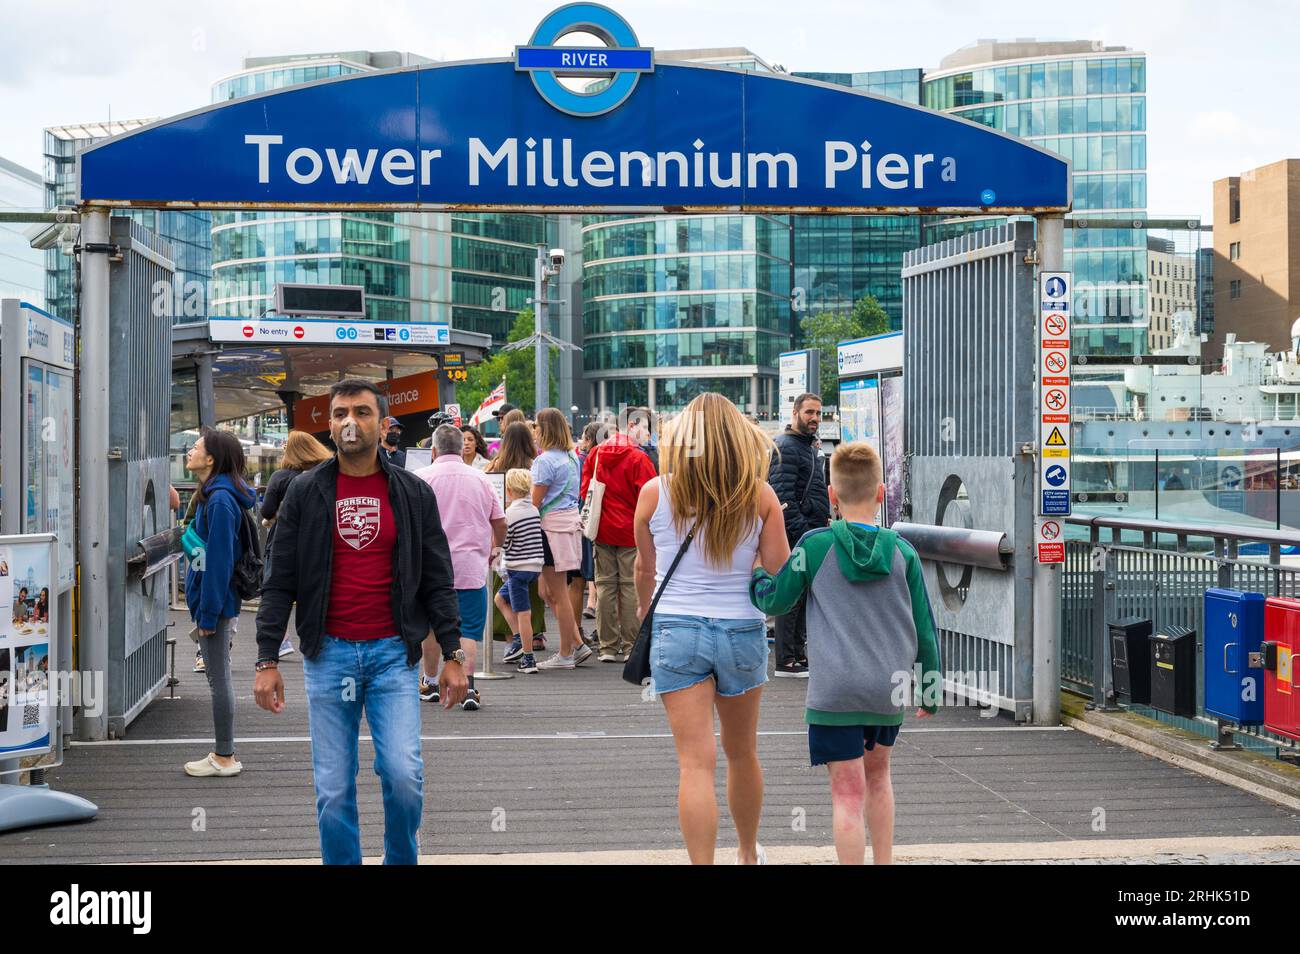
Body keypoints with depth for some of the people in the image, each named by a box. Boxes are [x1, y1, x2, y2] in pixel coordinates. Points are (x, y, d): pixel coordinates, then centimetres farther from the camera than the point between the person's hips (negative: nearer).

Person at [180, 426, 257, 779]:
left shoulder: (220, 500, -19)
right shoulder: (213, 495, 12)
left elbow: (219, 561, -21)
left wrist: (208, 614, -19)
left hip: (215, 599, -10)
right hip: (213, 598, 10)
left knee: (218, 678, -2)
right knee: (219, 676, 14)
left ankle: (224, 758, 6)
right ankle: (224, 753, 22)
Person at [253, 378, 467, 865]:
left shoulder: (413, 494, 4)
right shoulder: (305, 492, 4)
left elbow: (437, 581, 6)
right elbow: (280, 583, 4)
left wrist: (452, 654, 0)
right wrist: (267, 661, -2)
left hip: (394, 653, -1)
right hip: (328, 655, 1)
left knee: (404, 775, -11)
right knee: (333, 791, 3)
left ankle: (401, 859, 13)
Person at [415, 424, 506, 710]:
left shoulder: (421, 477, -2)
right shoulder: (480, 479, 6)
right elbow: (500, 523, 12)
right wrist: (493, 549, 30)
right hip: (471, 568, 1)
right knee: (469, 629, 1)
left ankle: (430, 683, 26)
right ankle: (467, 685, -12)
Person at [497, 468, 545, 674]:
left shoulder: (510, 514, -15)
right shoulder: (534, 510, 6)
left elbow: (504, 543, -13)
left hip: (518, 568, -8)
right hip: (535, 565, 8)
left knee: (522, 613, -5)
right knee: (501, 598, 24)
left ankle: (528, 659, -3)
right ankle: (518, 640, 17)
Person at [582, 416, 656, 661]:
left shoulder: (595, 454, 4)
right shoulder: (638, 458, -12)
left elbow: (584, 490, 10)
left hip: (602, 531, 4)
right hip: (630, 532, -4)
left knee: (605, 586, 8)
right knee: (631, 587, 1)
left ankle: (608, 647, 9)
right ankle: (630, 648, 2)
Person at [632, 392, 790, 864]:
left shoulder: (655, 493, -4)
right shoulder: (760, 496, -4)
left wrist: (644, 607, 30)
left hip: (675, 630, -2)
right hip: (742, 631, 2)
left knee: (695, 763, -3)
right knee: (742, 753, 22)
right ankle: (748, 854, 41)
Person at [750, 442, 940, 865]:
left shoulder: (815, 545, -5)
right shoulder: (902, 552, 2)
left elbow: (774, 600, 4)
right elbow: (924, 628, 6)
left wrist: (754, 574, 25)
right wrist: (931, 690, 17)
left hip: (835, 689, -3)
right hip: (891, 688, 4)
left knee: (848, 792, -2)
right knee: (877, 773, 25)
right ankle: (884, 861, 30)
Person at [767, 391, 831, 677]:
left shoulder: (808, 447, 19)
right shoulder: (786, 447, -13)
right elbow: (782, 496, -22)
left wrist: (824, 520, 20)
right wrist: (801, 531, -23)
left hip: (811, 534, 10)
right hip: (795, 535, -10)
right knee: (792, 597, -7)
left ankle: (799, 653, 22)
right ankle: (786, 661, -4)